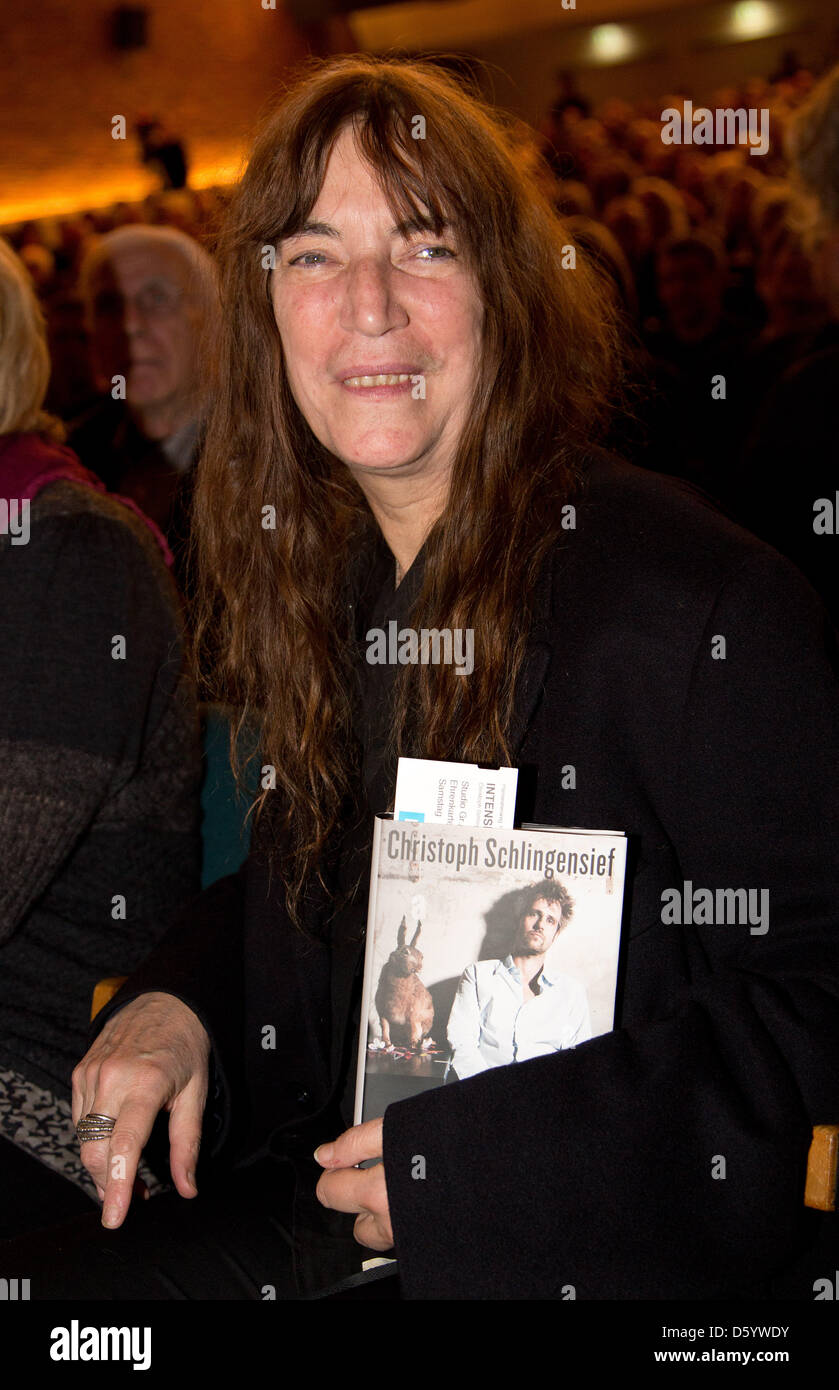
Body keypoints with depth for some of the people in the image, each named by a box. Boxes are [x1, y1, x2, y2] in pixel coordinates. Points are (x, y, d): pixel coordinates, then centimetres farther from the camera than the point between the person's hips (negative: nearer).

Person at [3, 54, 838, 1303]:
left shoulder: (707, 605, -19)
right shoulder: (312, 574, 5)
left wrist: (464, 1154, -19)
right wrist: (174, 1002, -2)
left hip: (605, 1255, -6)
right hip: (325, 1201, 7)